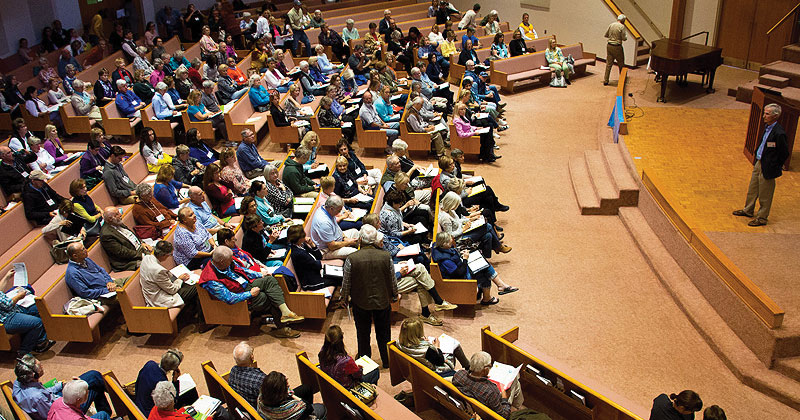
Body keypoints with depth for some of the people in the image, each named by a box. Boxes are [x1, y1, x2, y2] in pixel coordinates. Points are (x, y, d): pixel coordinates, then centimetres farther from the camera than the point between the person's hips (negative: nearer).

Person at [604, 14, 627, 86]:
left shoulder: (611, 25, 4)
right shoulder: (622, 27, -11)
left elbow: (606, 35, 11)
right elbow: (624, 38, -11)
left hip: (609, 46, 5)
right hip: (617, 47, -5)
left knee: (608, 64, 7)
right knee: (621, 63, 13)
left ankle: (605, 81, 5)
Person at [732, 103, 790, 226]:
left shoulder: (779, 133, -25)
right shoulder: (768, 127, 3)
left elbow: (784, 154, -19)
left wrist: (774, 167, -11)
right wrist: (758, 161, 15)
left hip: (767, 168, -9)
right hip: (759, 163, 9)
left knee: (764, 194, 5)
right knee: (753, 189, 23)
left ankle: (762, 218, 20)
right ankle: (748, 210, 40)